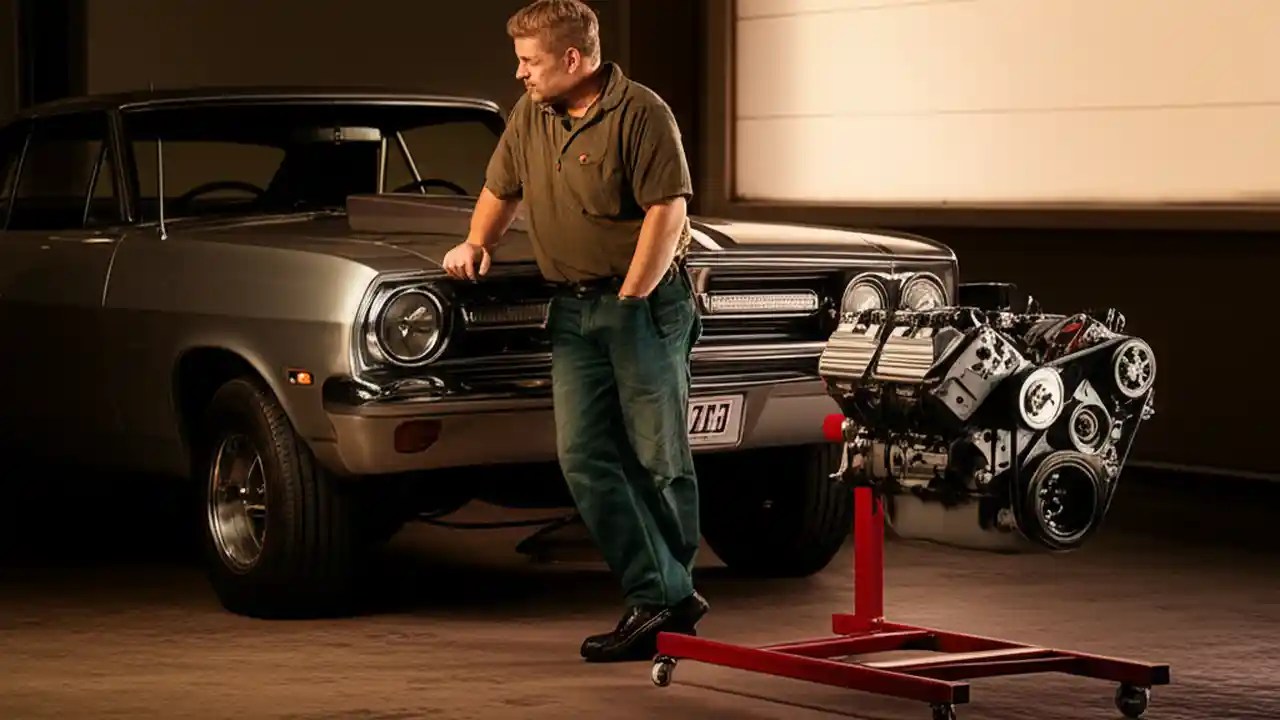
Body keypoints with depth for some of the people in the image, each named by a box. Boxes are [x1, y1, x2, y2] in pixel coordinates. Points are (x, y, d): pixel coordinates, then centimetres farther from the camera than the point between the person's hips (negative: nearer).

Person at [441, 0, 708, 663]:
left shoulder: (641, 113, -10)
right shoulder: (529, 116, 12)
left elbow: (667, 210, -15)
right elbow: (501, 189, 27)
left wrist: (632, 299, -15)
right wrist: (477, 243, 10)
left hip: (646, 299, -7)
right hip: (572, 309, 7)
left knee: (659, 456, -2)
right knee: (584, 459, -4)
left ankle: (670, 593, 9)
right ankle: (660, 597, -5)